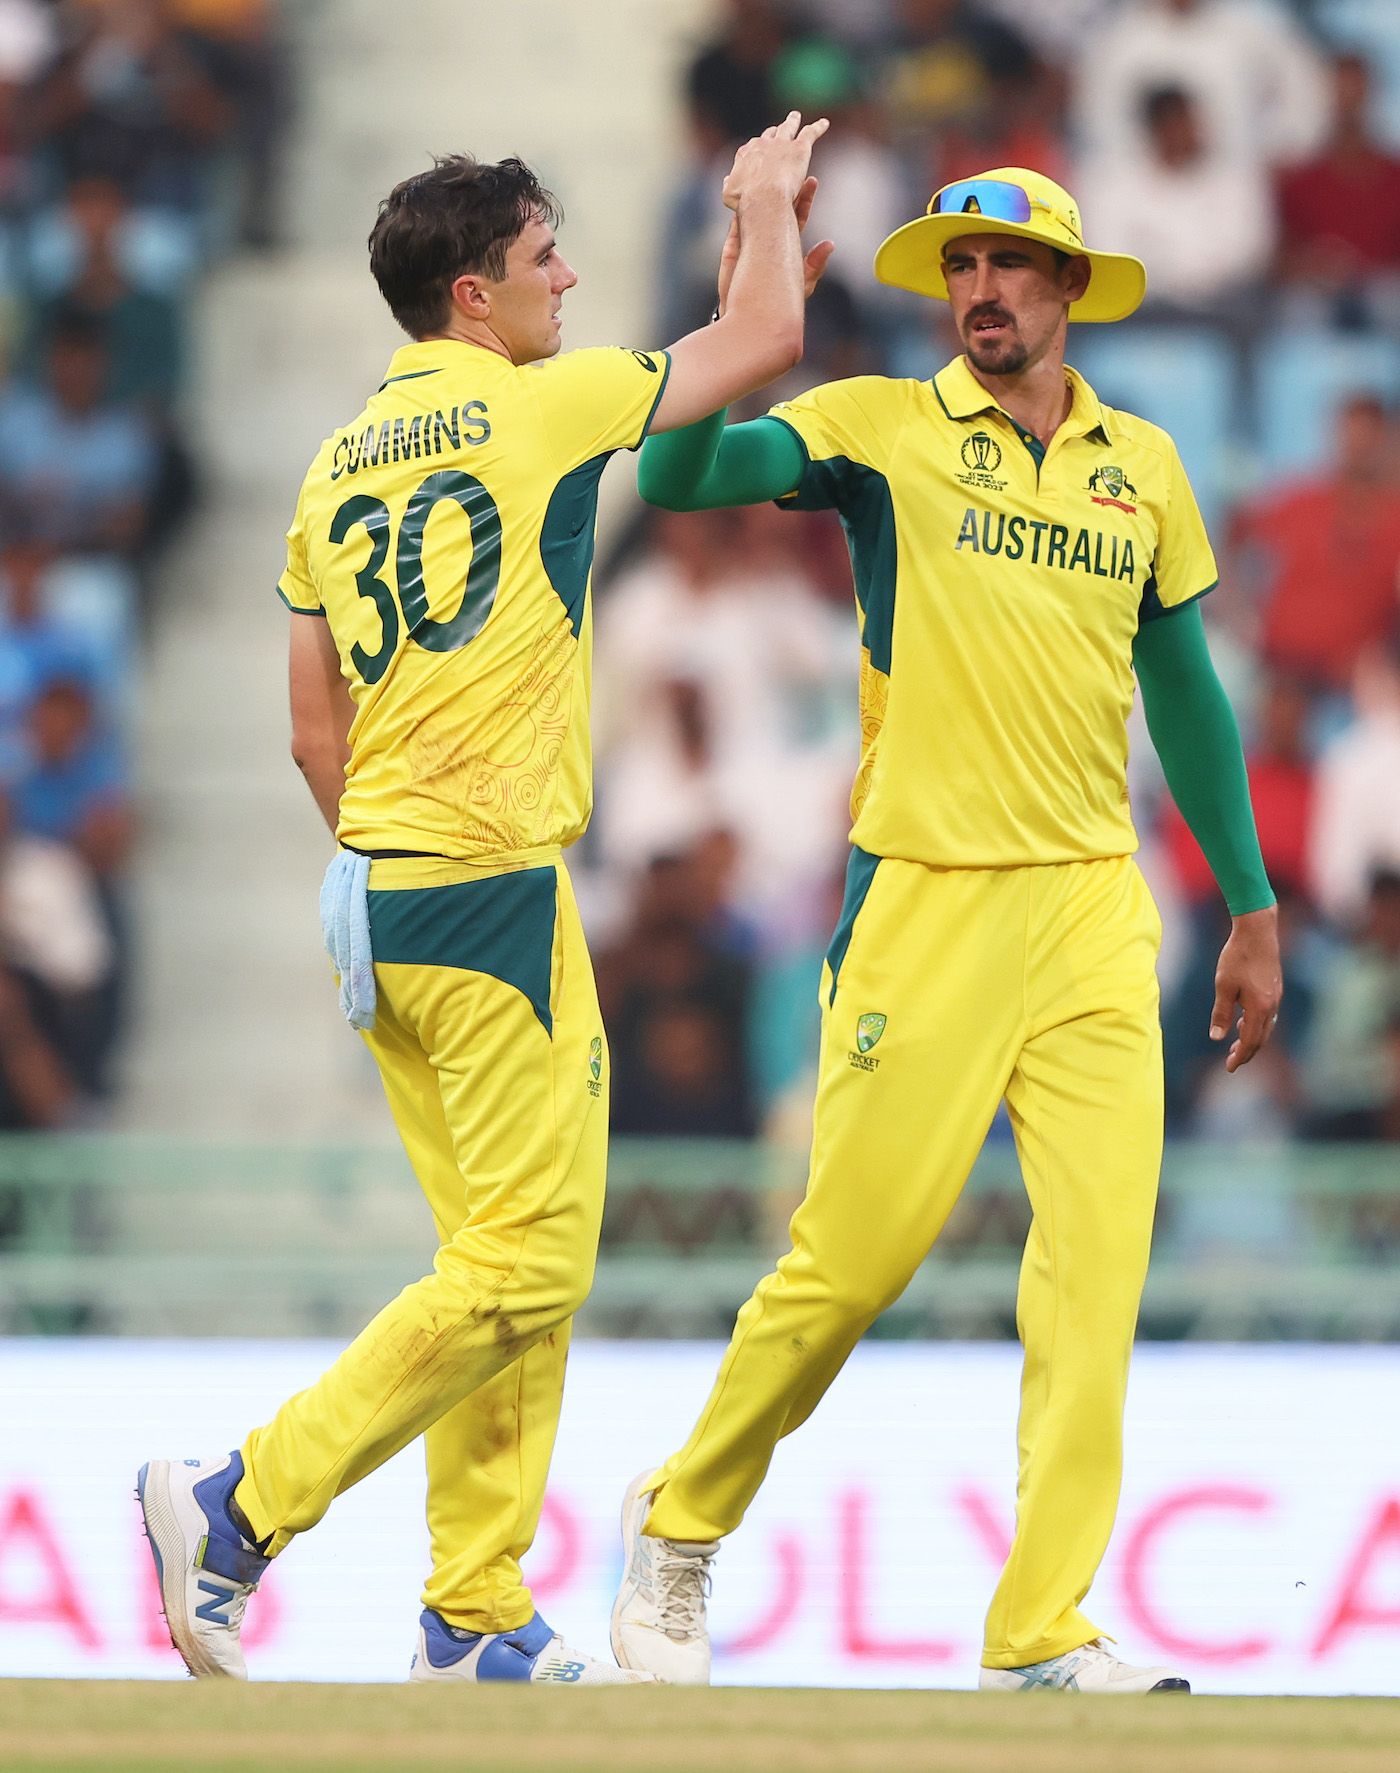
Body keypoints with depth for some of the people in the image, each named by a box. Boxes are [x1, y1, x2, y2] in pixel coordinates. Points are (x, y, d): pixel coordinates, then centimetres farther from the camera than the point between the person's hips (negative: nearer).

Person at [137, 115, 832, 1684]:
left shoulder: (338, 467, 14)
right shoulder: (537, 408, -7)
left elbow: (315, 734, 17)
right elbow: (764, 342, 3)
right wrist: (765, 204, 20)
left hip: (378, 891, 9)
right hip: (492, 887, -9)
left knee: (507, 1260, 11)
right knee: (527, 1267, -8)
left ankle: (477, 1618, 10)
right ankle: (241, 1503, -12)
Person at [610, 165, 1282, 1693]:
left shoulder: (1141, 467, 13)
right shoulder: (881, 428, 1)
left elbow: (1185, 696, 20)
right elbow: (679, 475, -13)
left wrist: (1251, 910, 20)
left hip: (1094, 908, 4)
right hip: (924, 903, -4)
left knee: (1099, 1256, -6)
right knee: (851, 1260, -2)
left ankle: (1042, 1638, -3)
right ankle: (678, 1534, 20)